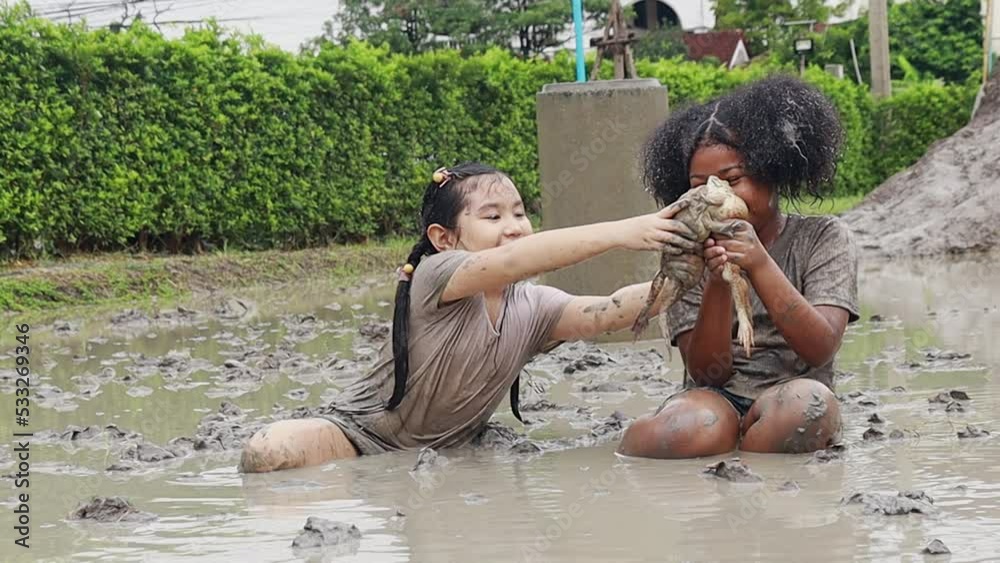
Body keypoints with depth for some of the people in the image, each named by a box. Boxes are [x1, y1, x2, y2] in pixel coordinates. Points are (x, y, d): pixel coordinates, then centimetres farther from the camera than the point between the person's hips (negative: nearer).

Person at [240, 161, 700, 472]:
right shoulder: (435, 276, -22)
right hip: (363, 434, -7)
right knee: (270, 452, -33)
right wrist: (620, 233, -50)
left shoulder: (532, 307, -4)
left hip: (443, 455, 7)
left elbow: (607, 313, -22)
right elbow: (512, 262, -40)